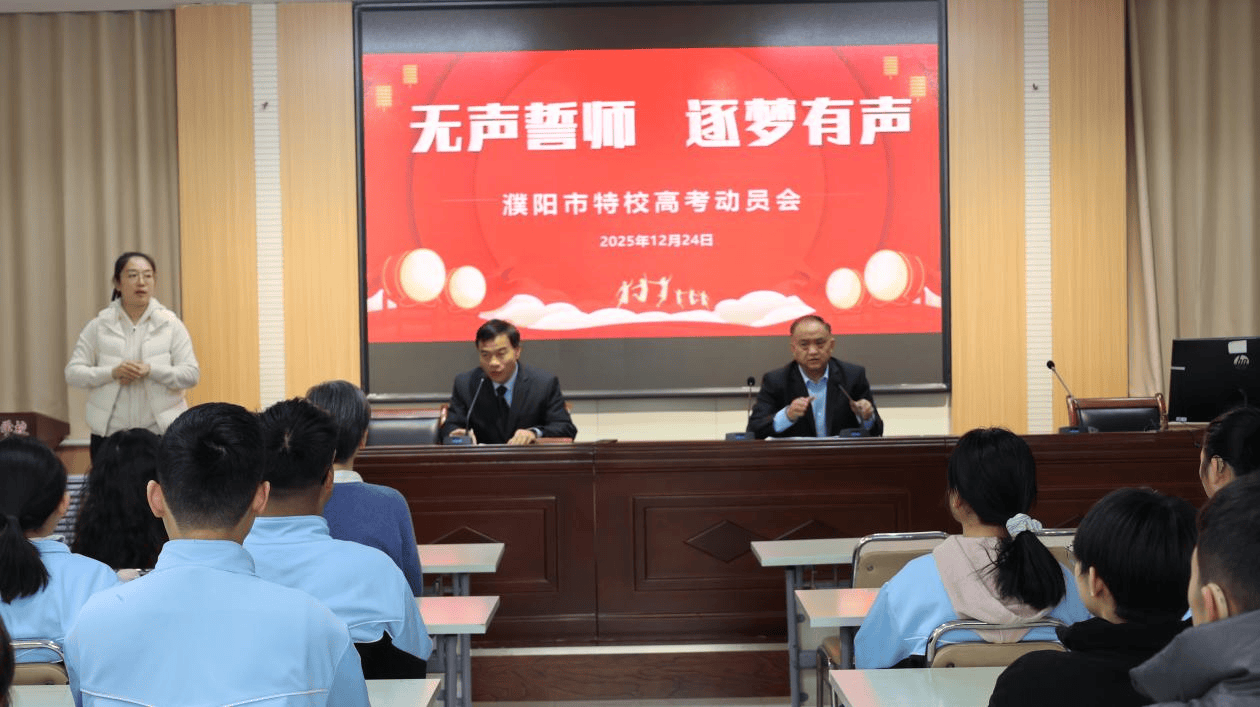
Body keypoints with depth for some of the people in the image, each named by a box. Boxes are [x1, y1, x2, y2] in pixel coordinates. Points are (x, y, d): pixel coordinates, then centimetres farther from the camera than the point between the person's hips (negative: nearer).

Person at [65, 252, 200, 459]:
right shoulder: (98, 326, 6)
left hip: (161, 433, -1)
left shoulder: (171, 325, 4)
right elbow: (72, 373, 2)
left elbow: (191, 374, -3)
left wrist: (151, 370, -18)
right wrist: (112, 373, -15)